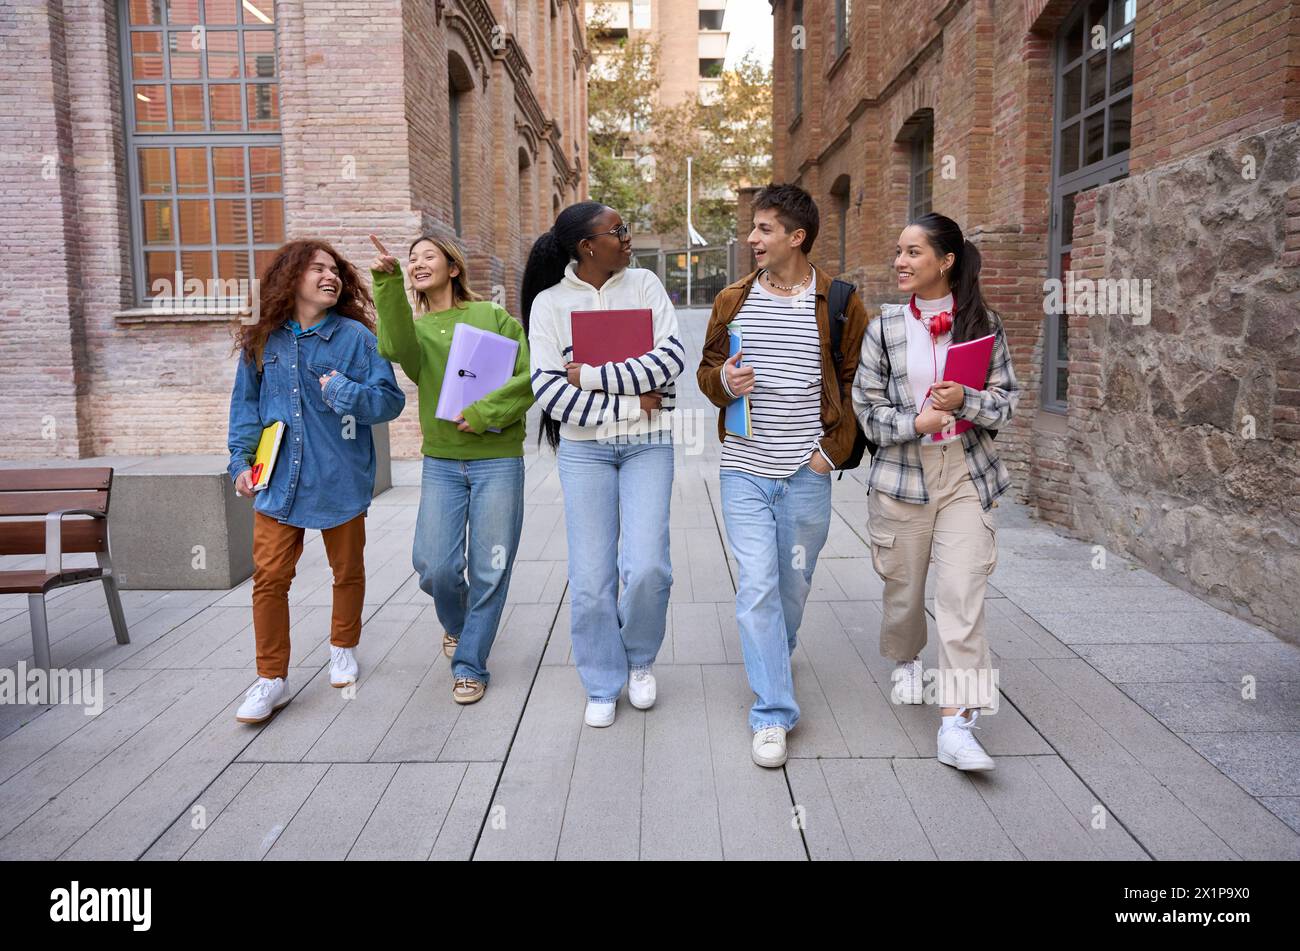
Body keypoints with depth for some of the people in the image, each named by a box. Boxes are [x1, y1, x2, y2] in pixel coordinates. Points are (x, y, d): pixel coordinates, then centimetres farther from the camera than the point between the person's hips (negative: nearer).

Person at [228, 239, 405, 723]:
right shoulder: (262, 341, 4)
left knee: (347, 570, 14)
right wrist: (241, 460, 5)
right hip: (279, 479, 2)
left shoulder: (355, 335, -5)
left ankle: (343, 649, 39)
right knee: (269, 577, -1)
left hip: (341, 479, -1)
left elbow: (391, 400, -7)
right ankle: (272, 679, 13)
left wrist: (348, 393, -24)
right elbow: (246, 405, 12)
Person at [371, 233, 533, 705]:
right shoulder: (415, 326, 10)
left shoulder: (493, 317, 4)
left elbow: (529, 379, -5)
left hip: (497, 460, -2)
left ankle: (470, 665, 16)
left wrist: (485, 413, -15)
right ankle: (456, 623, 32)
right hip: (441, 462, 3)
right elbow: (398, 349, -16)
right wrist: (388, 283, -27)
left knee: (489, 570, 0)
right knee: (434, 566, -2)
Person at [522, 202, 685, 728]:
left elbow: (671, 356, -8)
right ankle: (602, 685, 22)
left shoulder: (644, 284, 4)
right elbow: (547, 389, -9)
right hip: (583, 448, 0)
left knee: (646, 567, -9)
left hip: (647, 445, 1)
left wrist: (591, 375, -13)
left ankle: (640, 658, 21)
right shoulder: (549, 303, 0)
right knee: (591, 576, 1)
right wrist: (629, 402, -13)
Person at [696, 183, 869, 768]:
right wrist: (723, 381, -8)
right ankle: (773, 714, 3)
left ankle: (773, 663, 42)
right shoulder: (732, 301, 7)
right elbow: (706, 369, 15)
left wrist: (833, 449, -5)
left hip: (806, 473, -1)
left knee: (793, 585, 13)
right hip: (744, 471, 1)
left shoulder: (840, 306, 0)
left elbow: (858, 385, 4)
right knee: (757, 588, -6)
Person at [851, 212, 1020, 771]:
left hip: (966, 474, -1)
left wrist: (965, 401, -15)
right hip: (902, 473, 1)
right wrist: (914, 422, -15)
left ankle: (956, 726, -8)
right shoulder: (885, 326, 3)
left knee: (963, 594, -10)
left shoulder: (983, 323, 3)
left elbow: (1007, 400, 5)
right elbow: (866, 404, 2)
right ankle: (906, 662, 44)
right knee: (904, 587, 13)